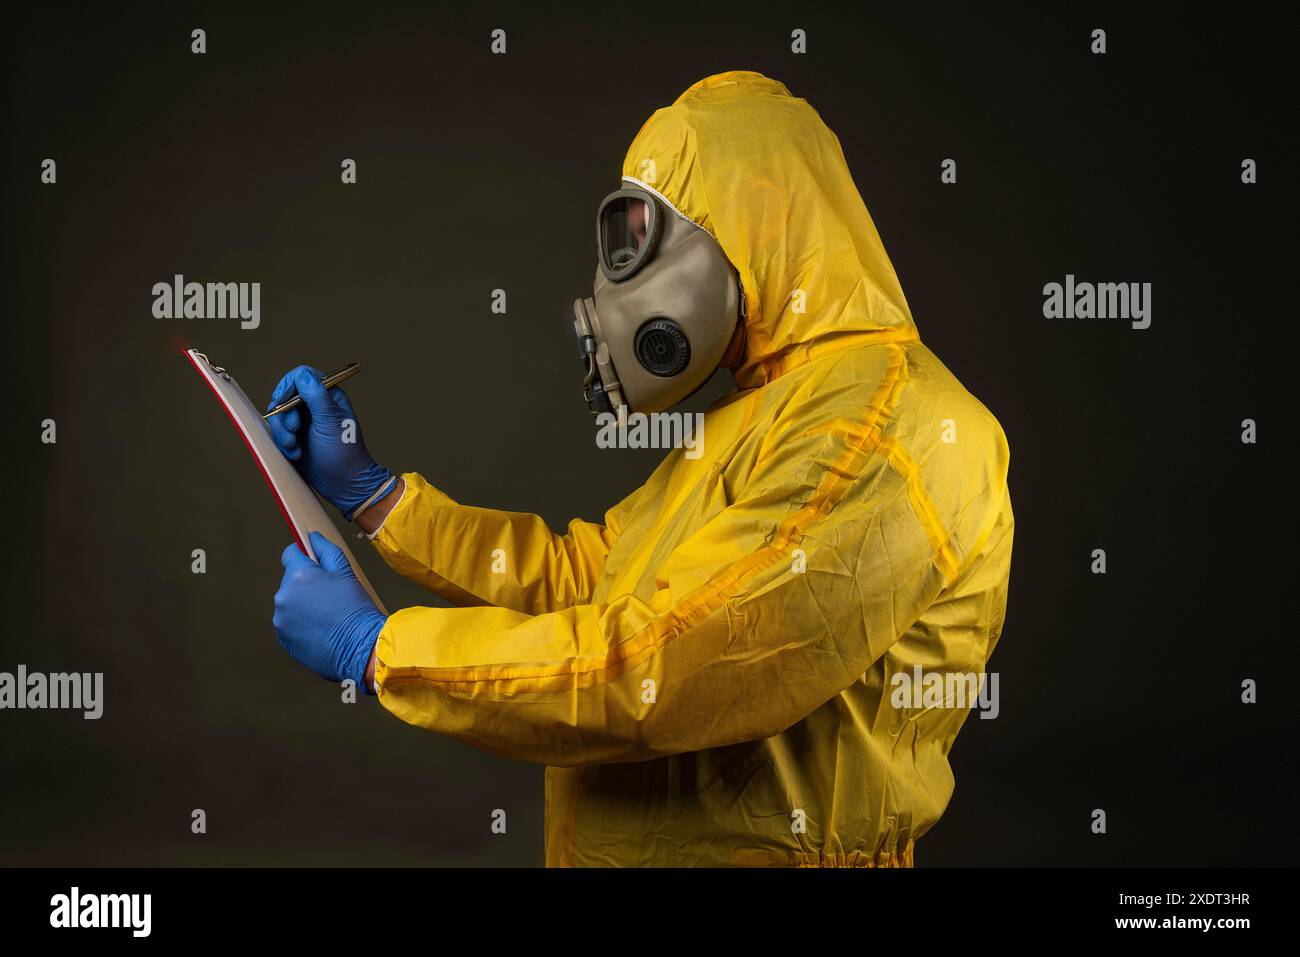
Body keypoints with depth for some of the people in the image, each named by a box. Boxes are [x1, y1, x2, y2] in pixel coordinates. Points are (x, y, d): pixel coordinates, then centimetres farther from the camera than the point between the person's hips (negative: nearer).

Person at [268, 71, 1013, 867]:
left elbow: (658, 671, -27)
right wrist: (368, 491, 7)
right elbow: (579, 575, 12)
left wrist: (376, 648, -18)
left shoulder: (880, 432, -22)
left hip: (760, 847, -9)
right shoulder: (761, 415, 12)